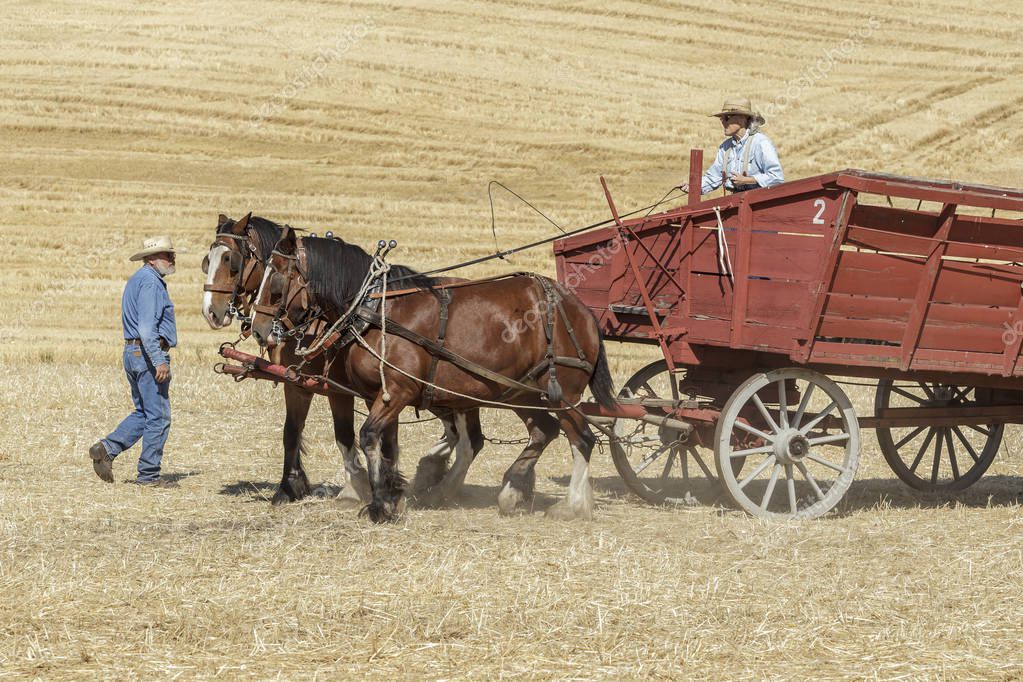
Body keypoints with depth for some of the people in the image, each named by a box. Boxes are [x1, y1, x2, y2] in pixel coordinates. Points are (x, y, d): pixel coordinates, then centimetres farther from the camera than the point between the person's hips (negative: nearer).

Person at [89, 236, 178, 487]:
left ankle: (106, 448, 5)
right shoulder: (151, 283, -15)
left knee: (143, 414, 18)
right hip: (149, 353, -10)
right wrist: (159, 362, -28)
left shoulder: (137, 279, 18)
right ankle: (149, 474, 2)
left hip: (132, 353, 10)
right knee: (159, 416, -2)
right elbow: (147, 328, -24)